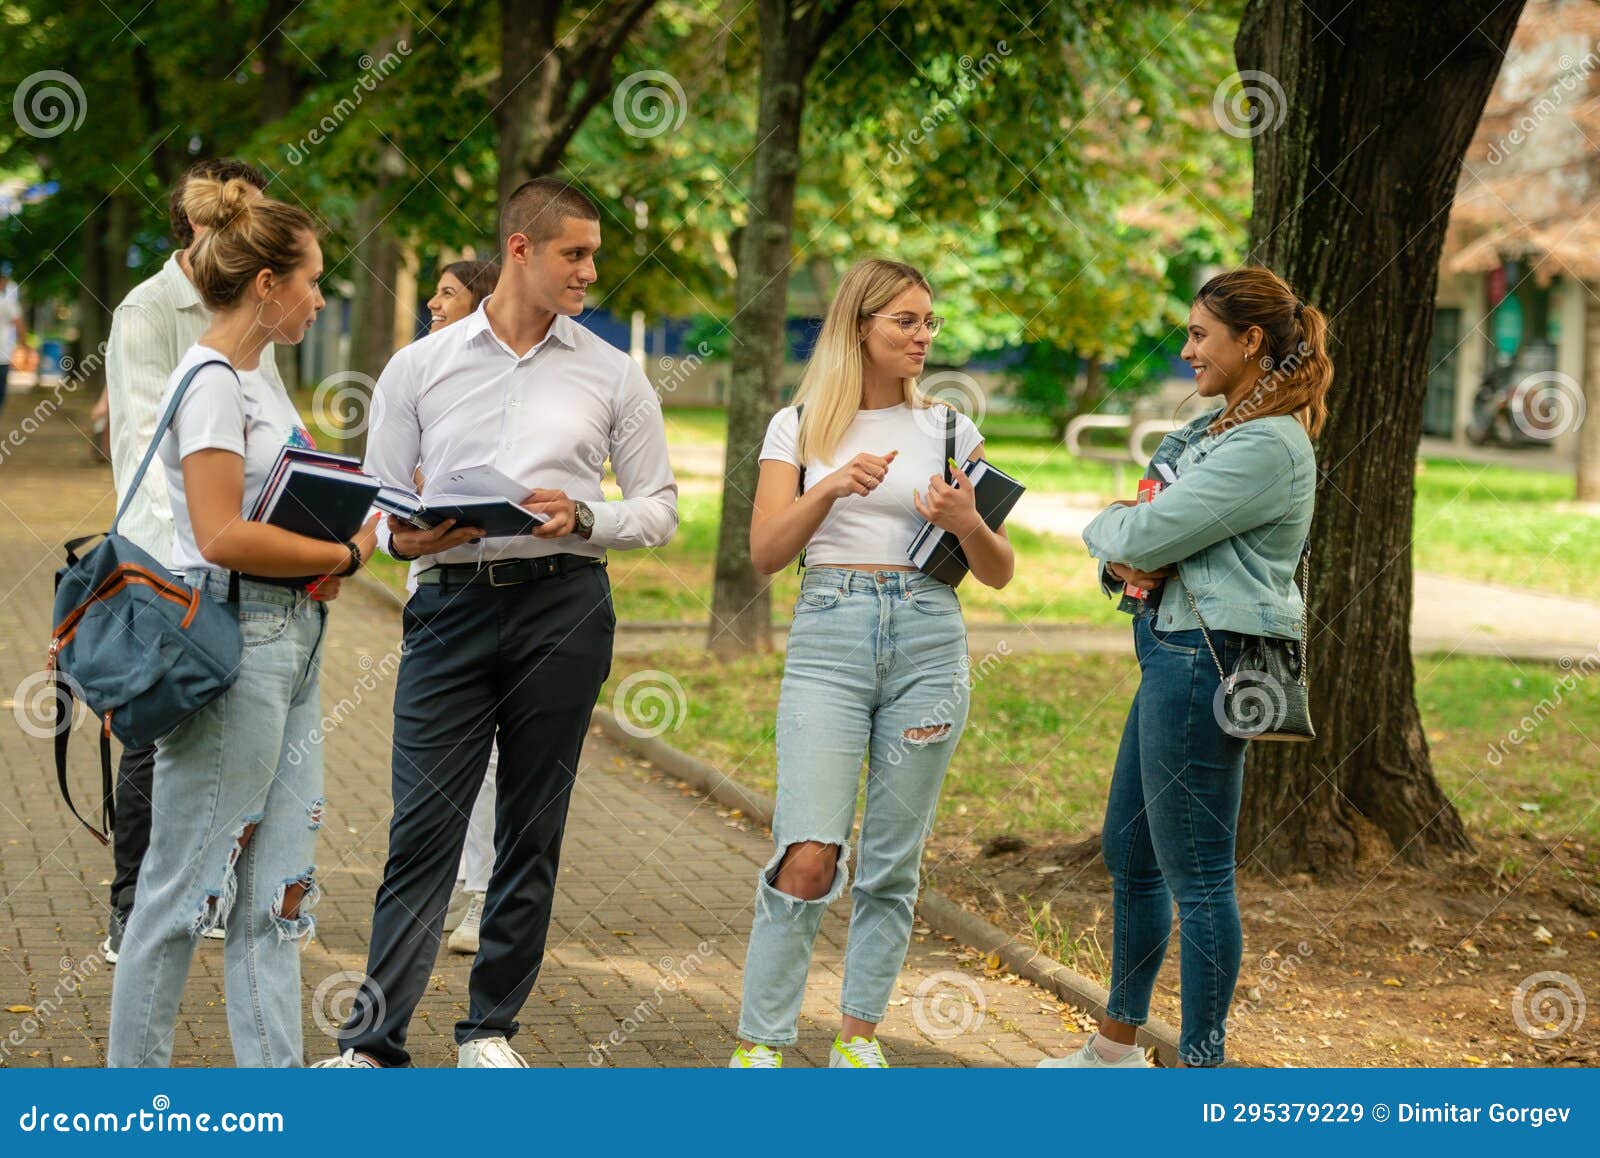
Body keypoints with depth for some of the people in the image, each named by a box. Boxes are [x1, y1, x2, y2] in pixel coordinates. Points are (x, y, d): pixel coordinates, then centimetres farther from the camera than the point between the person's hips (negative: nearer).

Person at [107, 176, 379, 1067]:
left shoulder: (258, 382, 16)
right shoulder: (211, 382, -13)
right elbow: (223, 535, -22)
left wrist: (327, 556, 0)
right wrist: (347, 555, -12)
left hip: (290, 641, 10)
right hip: (230, 644, -10)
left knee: (280, 881, 9)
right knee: (190, 883, -1)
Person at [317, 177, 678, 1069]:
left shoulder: (614, 376, 10)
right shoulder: (420, 367, 10)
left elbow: (660, 509, 10)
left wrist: (581, 517, -9)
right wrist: (401, 535, -11)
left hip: (563, 603, 1)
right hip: (452, 602, -1)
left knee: (533, 829, 5)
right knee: (424, 824, -7)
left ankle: (492, 1028, 17)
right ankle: (374, 1040, -3)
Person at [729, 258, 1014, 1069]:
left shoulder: (949, 430, 10)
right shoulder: (799, 426, 7)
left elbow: (999, 575, 10)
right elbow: (766, 553, -1)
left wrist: (966, 524, -11)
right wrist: (832, 487, -16)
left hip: (928, 643, 2)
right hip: (828, 639, -2)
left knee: (893, 863, 4)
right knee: (808, 857, -14)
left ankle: (858, 1035, 17)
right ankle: (758, 1045, -6)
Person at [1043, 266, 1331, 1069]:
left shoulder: (1267, 446, -17)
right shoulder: (1215, 427, 16)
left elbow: (1146, 531, -21)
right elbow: (1127, 534, 16)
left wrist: (1112, 526, 1)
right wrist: (1124, 559, -6)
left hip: (1205, 664, -11)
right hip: (1172, 652, 11)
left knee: (1197, 875, -4)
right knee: (1128, 851, 18)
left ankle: (1202, 1067, 4)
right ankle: (1117, 1047, 31)